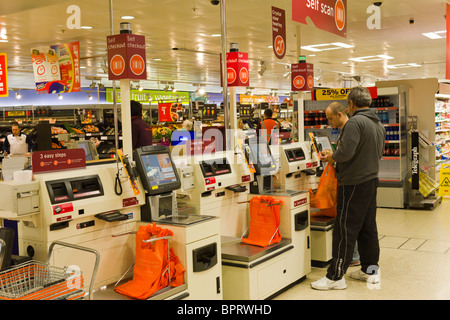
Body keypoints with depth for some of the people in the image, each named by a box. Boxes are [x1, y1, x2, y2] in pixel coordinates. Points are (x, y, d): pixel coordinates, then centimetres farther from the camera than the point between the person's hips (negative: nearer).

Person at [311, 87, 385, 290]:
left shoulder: (355, 123, -16)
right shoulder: (379, 124, 13)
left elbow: (345, 152, -26)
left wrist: (332, 157, -4)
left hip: (354, 184, -9)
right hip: (371, 180, 9)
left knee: (345, 230, -4)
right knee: (368, 228, 16)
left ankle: (336, 277, 2)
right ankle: (370, 270, 26)